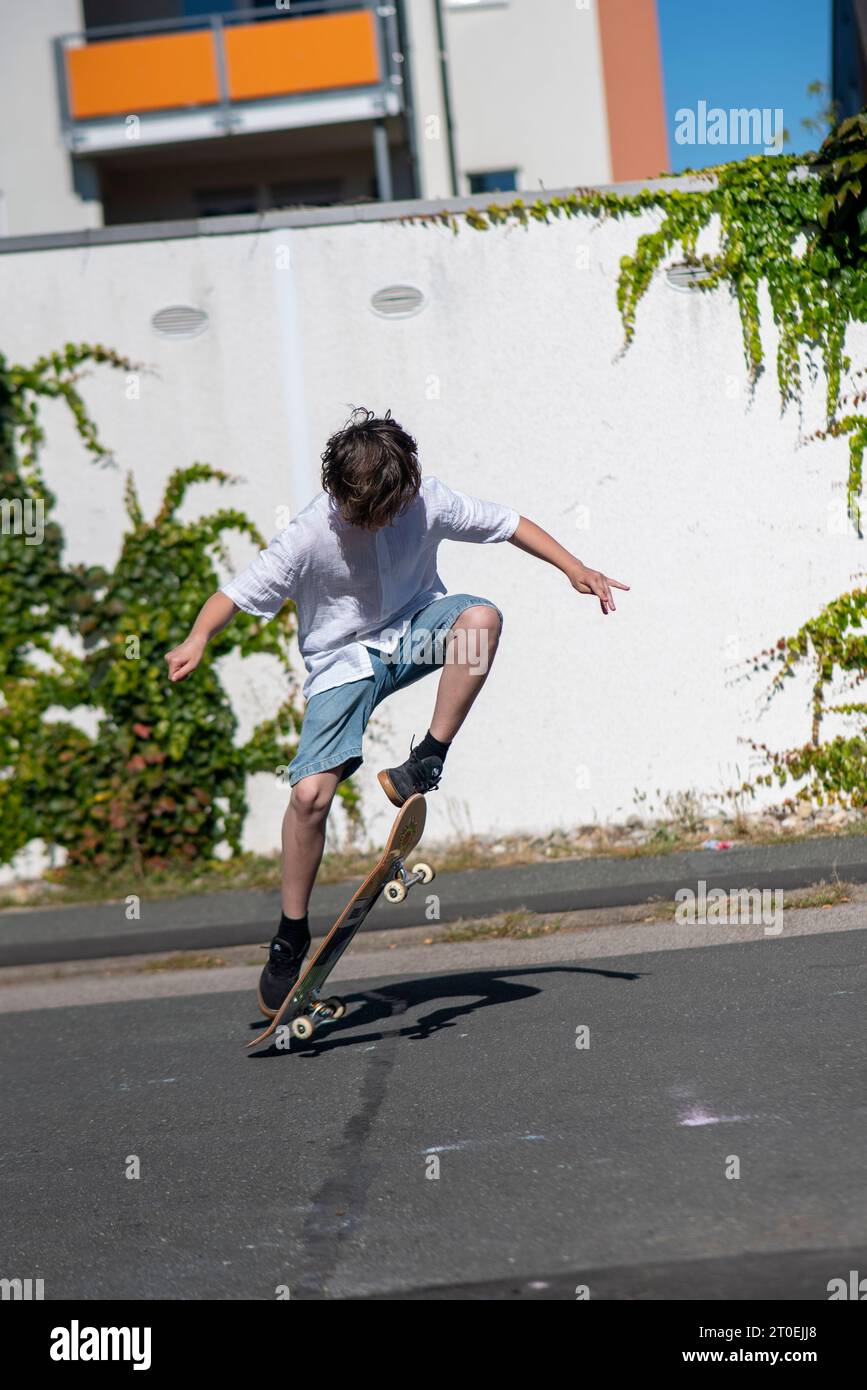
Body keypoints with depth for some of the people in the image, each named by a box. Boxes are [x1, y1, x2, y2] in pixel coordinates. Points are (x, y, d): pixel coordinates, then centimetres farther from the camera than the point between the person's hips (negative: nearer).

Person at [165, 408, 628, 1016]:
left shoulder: (427, 502, -16)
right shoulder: (309, 535, -22)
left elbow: (508, 524, -3)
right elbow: (237, 594, -16)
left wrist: (575, 568, -10)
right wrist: (198, 639, -35)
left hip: (414, 627, 2)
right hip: (343, 661, -2)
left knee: (482, 616, -33)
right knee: (310, 794, -16)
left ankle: (428, 760, -20)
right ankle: (291, 935, 3)